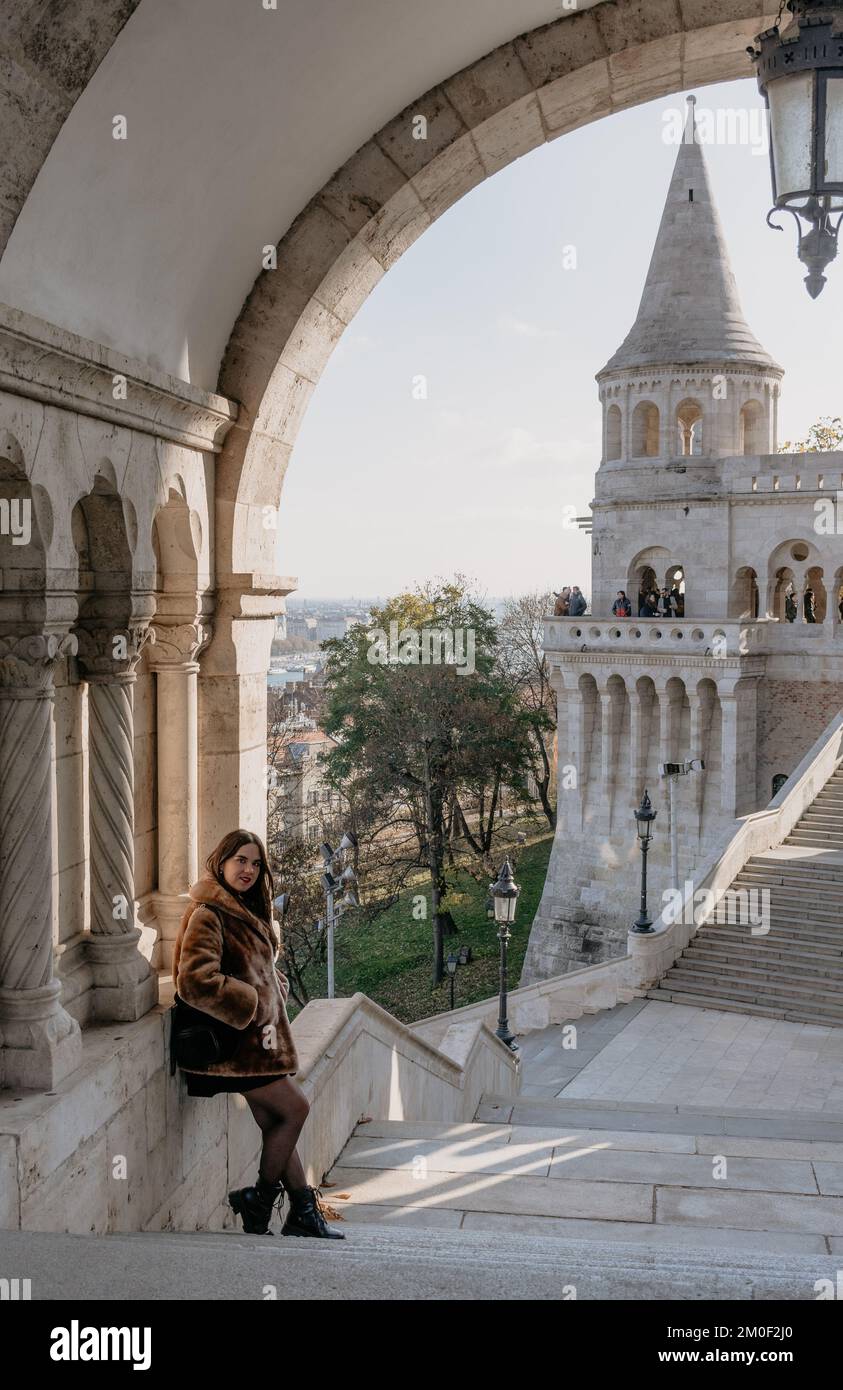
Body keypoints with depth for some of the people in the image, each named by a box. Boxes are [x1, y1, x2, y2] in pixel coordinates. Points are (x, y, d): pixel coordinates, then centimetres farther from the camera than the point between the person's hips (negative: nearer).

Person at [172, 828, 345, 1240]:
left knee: (275, 1123, 8)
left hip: (256, 1037, 9)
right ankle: (260, 1202, 6)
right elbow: (195, 981, -24)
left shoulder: (246, 912, 17)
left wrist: (276, 987, 6)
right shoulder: (207, 915, -13)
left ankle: (303, 1213, 12)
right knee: (295, 1107, -8)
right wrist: (249, 1004, -17)